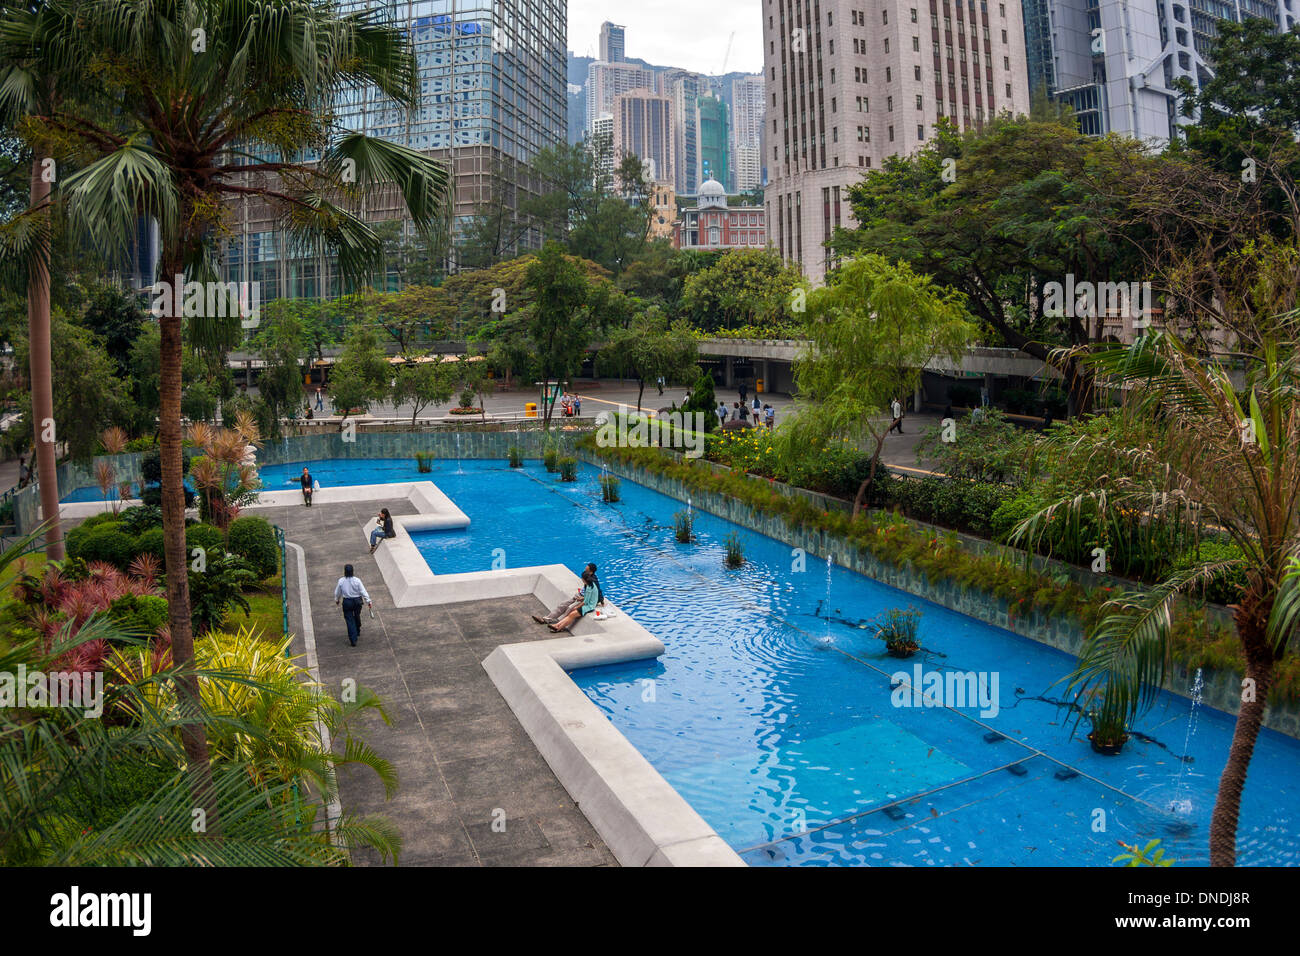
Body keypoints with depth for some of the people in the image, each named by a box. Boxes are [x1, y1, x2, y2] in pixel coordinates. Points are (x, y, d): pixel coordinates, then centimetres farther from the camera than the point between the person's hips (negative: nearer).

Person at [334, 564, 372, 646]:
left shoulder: (341, 581, -12)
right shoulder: (357, 580, -14)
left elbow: (337, 592, 2)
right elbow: (363, 591, -11)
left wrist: (337, 600, 21)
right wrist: (368, 601, -4)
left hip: (347, 602, -1)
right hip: (357, 601, 1)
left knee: (349, 620, 4)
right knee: (357, 617, 25)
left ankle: (353, 640, 1)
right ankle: (357, 632, 45)